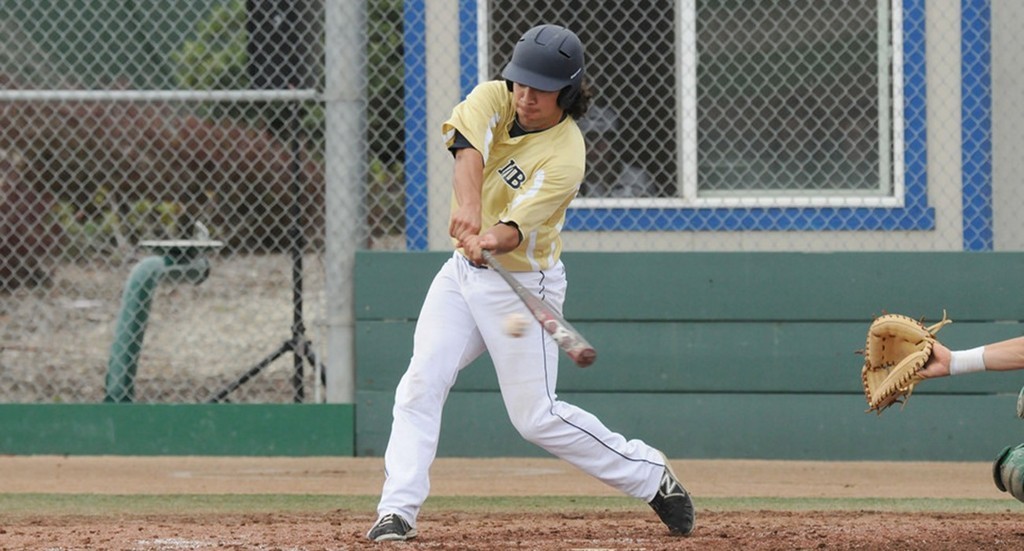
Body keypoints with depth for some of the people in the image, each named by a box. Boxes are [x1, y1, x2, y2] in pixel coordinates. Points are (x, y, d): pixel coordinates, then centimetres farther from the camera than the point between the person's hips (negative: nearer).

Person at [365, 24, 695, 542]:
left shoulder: (565, 157, -21)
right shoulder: (493, 99, -8)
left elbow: (516, 229, -31)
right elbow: (469, 149, -29)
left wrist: (491, 241, -54)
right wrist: (467, 207, -47)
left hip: (522, 284, -5)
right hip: (463, 271, 5)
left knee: (536, 416, -3)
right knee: (421, 382, -9)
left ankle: (648, 474, 13)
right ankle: (398, 509, -8)